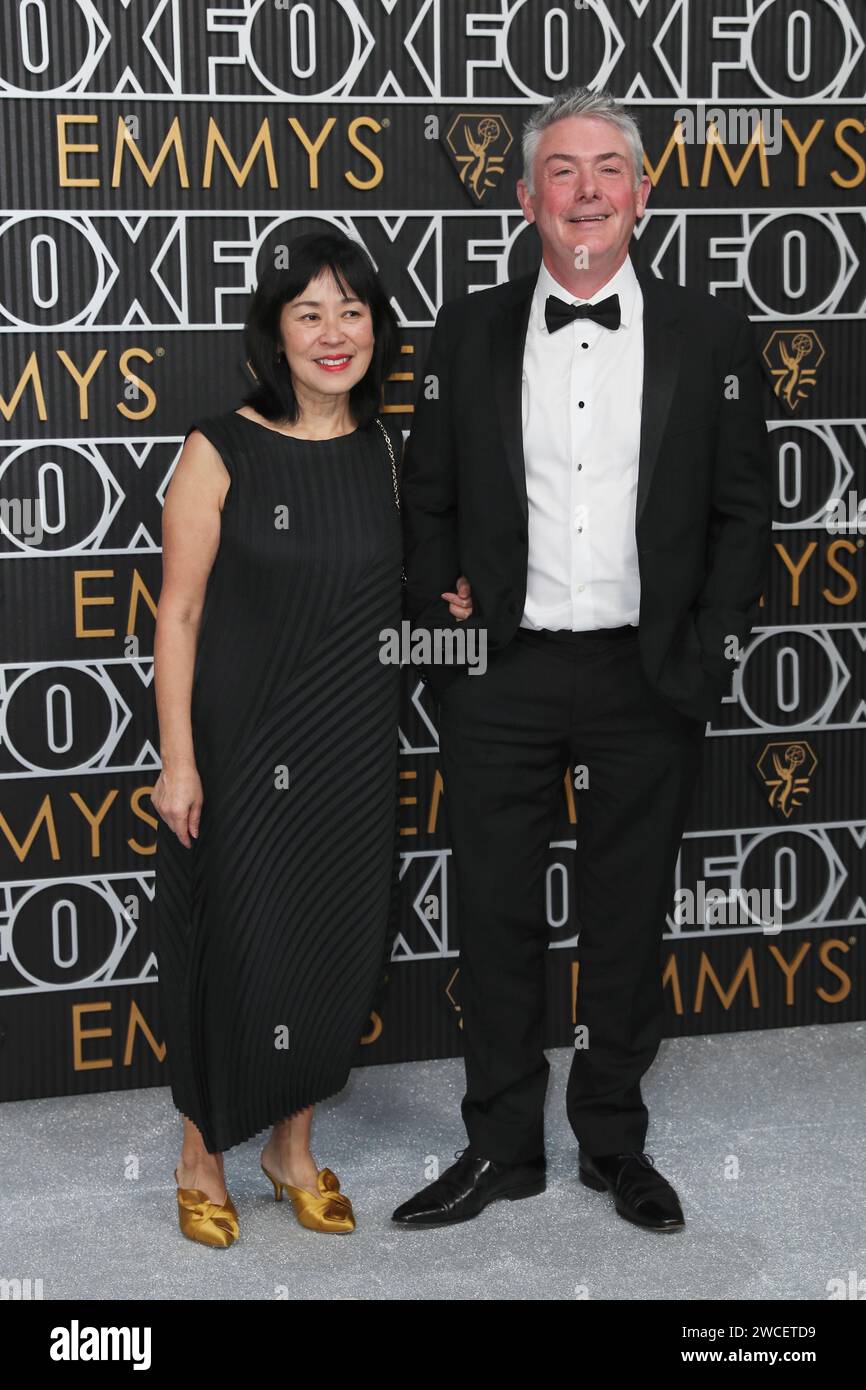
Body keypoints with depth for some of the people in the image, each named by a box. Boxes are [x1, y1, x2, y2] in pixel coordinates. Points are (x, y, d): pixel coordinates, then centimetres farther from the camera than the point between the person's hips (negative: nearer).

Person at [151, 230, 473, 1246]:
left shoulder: (382, 450, 5)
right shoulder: (221, 451, -11)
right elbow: (179, 613, -10)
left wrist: (444, 604, 2)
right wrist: (177, 762, -14)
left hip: (353, 744, 5)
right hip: (242, 744, -5)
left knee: (335, 942, 12)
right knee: (236, 944, 3)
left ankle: (293, 1145, 31)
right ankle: (202, 1154, 25)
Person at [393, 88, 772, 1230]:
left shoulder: (711, 338, 2)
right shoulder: (469, 333, 4)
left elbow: (742, 514, 2)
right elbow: (430, 505, 7)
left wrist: (705, 658, -6)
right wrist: (444, 647, -1)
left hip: (648, 680, 0)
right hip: (501, 678, 1)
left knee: (629, 922, 11)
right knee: (496, 920, 8)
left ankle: (614, 1142, 28)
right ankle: (502, 1147, 23)